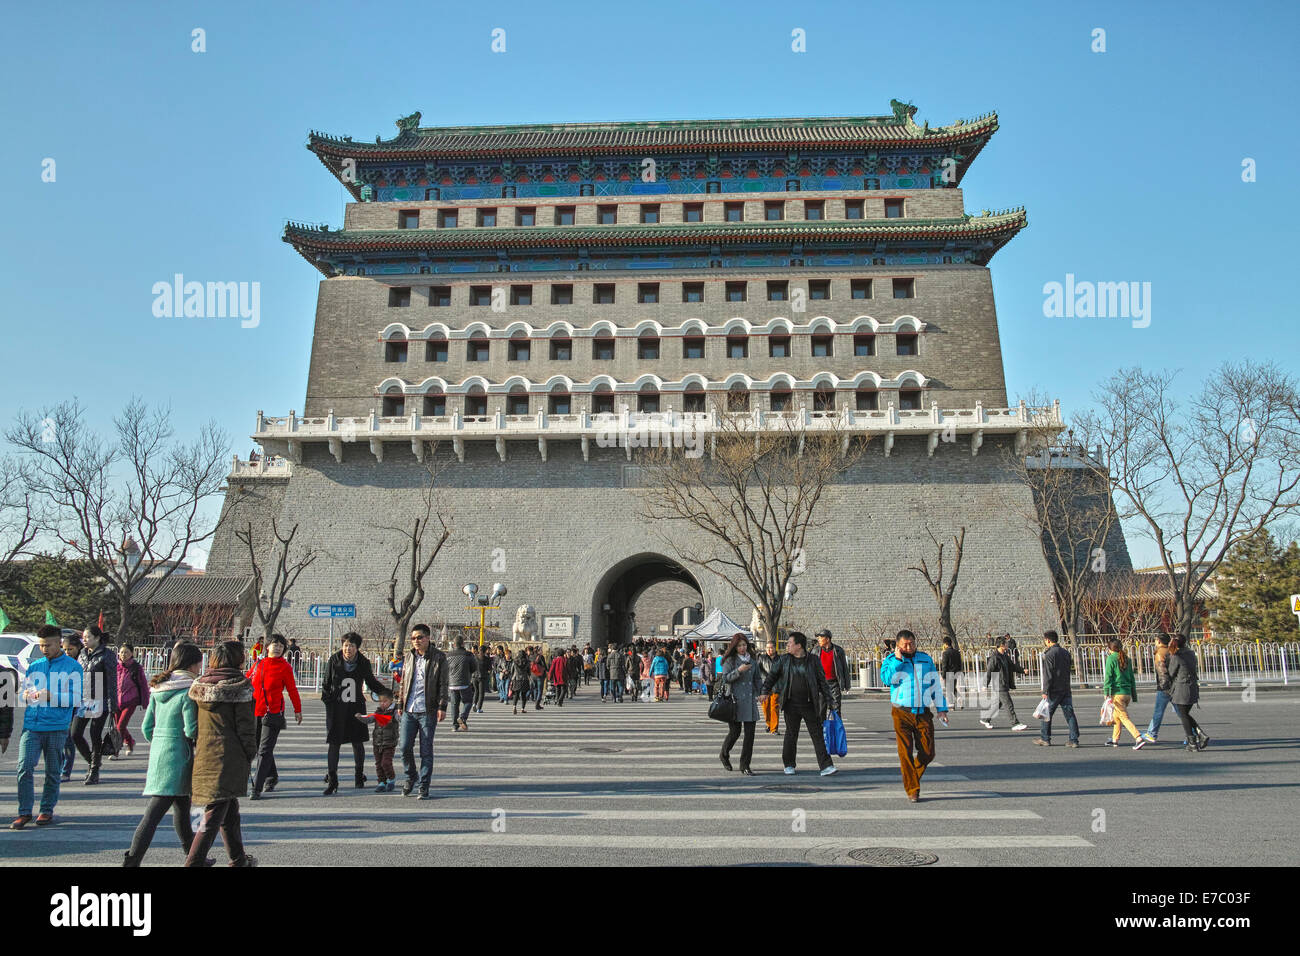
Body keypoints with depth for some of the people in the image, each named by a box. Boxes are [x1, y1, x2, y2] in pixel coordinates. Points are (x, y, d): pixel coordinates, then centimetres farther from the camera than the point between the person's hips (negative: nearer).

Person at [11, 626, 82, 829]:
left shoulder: (72, 667, 1)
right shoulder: (34, 666, 14)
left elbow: (77, 697, -6)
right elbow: (24, 690, 20)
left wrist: (51, 696, -19)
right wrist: (26, 695, -4)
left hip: (57, 727, -3)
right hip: (32, 725, 3)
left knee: (53, 772, 5)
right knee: (24, 768, -6)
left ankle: (47, 810, 18)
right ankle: (24, 812, 4)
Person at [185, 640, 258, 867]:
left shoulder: (200, 686, 7)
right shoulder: (239, 686, -11)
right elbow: (246, 726, -10)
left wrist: (197, 752, 18)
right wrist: (249, 757, -1)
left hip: (203, 756, 7)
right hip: (227, 757, -7)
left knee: (230, 812, 20)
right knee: (214, 815, -2)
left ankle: (239, 860, 32)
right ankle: (193, 862, -8)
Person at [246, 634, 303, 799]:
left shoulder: (285, 667, -3)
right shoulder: (258, 664, 8)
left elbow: (292, 690, 3)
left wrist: (298, 710, 8)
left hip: (273, 713, -5)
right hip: (254, 713, 5)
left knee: (265, 751, -9)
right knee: (259, 747, 17)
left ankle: (257, 788, -7)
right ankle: (272, 777, 38)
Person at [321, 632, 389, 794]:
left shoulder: (364, 663, -1)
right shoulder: (334, 660, -4)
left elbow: (372, 683, 12)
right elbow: (326, 683, 5)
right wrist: (327, 699, -5)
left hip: (356, 707, 1)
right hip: (336, 708, -1)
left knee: (357, 742, 7)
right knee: (334, 744, -3)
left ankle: (359, 775, 26)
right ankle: (332, 780, 5)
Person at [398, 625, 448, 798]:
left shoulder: (438, 657, -3)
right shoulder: (409, 656, 10)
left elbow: (443, 684, -3)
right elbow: (404, 682, 17)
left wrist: (442, 706, -10)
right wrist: (400, 704, 14)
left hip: (428, 711, -4)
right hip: (409, 711, 4)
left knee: (426, 750, 1)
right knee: (405, 747, 2)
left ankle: (424, 786, 11)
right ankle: (410, 777, 27)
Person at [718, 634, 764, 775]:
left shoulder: (753, 659, 12)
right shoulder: (730, 660, -2)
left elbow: (758, 678, 18)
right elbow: (726, 678, -8)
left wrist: (761, 692, 5)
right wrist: (739, 671, -21)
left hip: (750, 700, 4)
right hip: (735, 699, -4)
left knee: (750, 733, -1)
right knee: (735, 731, -2)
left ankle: (745, 765, 7)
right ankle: (724, 755, 26)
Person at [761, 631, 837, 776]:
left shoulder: (813, 661, 0)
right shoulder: (784, 659, 5)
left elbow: (822, 681, 3)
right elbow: (772, 675, 10)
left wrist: (827, 699, -1)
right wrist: (765, 692, -1)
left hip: (810, 704, -1)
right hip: (791, 704, 1)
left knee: (817, 734, -2)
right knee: (791, 734, 8)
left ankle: (825, 766, -1)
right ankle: (789, 765, 22)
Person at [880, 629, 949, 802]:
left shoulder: (926, 659, 11)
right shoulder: (891, 661, 2)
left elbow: (936, 684, 15)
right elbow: (887, 679, -17)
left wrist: (941, 708, 11)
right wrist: (898, 659, -15)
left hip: (923, 714, 3)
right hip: (902, 714, -3)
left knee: (928, 753, 2)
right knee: (906, 753, -6)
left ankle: (912, 777, 27)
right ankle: (912, 790, 4)